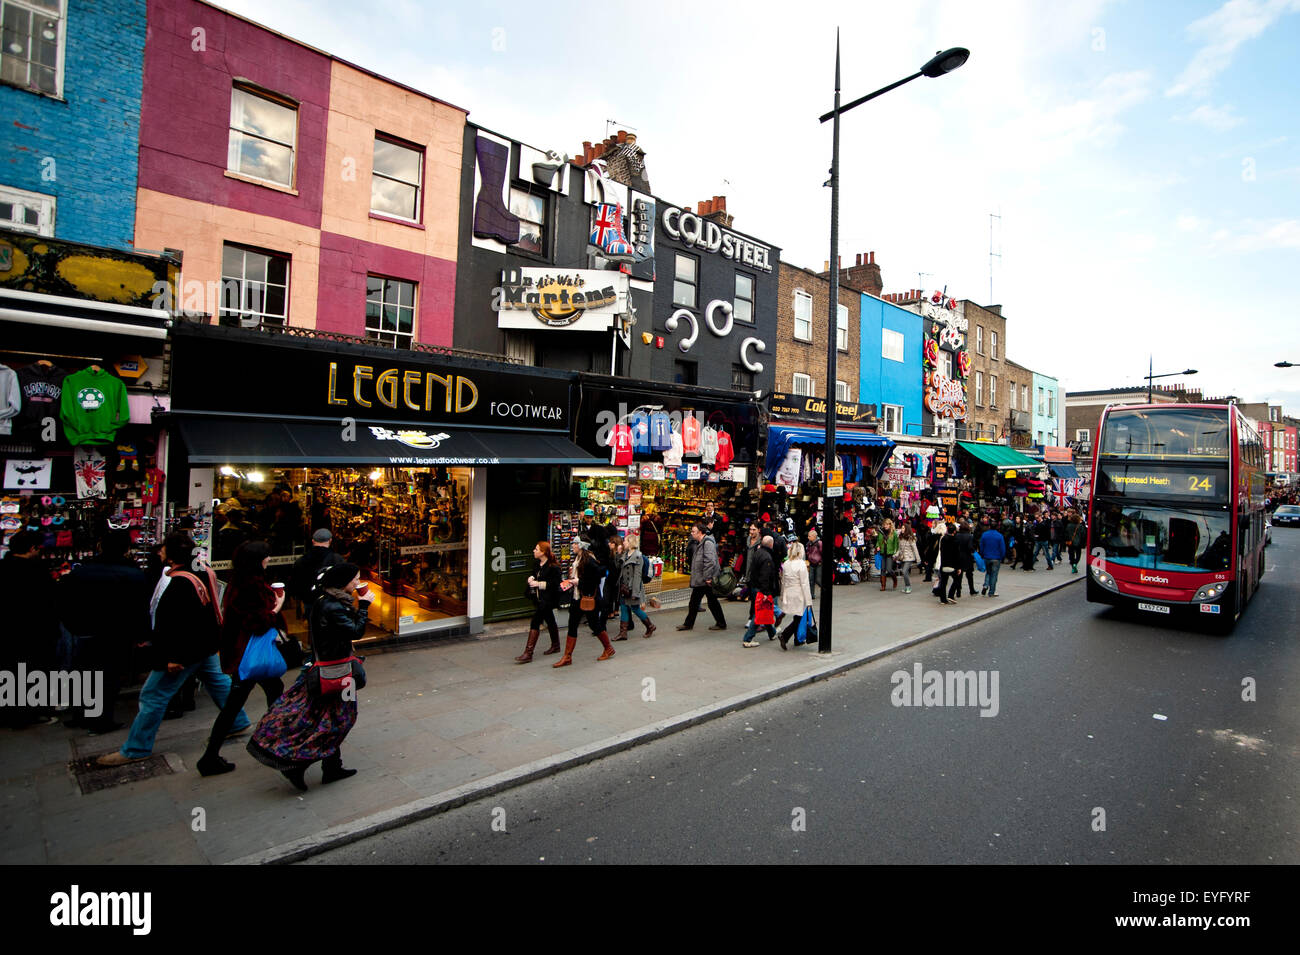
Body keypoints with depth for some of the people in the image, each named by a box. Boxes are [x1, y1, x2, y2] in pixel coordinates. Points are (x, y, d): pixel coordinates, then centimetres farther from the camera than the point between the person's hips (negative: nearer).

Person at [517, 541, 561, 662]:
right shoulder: (538, 564, 8)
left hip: (547, 600, -9)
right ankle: (555, 646, 38)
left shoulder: (553, 567, -19)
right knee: (550, 621, 21)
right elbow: (534, 574, 23)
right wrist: (531, 578, 1)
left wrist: (539, 584, -21)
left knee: (535, 623, -10)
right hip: (540, 599, 9)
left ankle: (528, 653, -7)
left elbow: (555, 584, -21)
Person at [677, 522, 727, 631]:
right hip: (699, 580, 10)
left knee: (713, 603, 2)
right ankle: (688, 623, 21)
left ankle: (721, 624, 14)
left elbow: (710, 562, -25)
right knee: (693, 602, 13)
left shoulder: (708, 543, -17)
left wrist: (708, 578, -25)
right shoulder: (699, 543, 14)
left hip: (707, 581, -10)